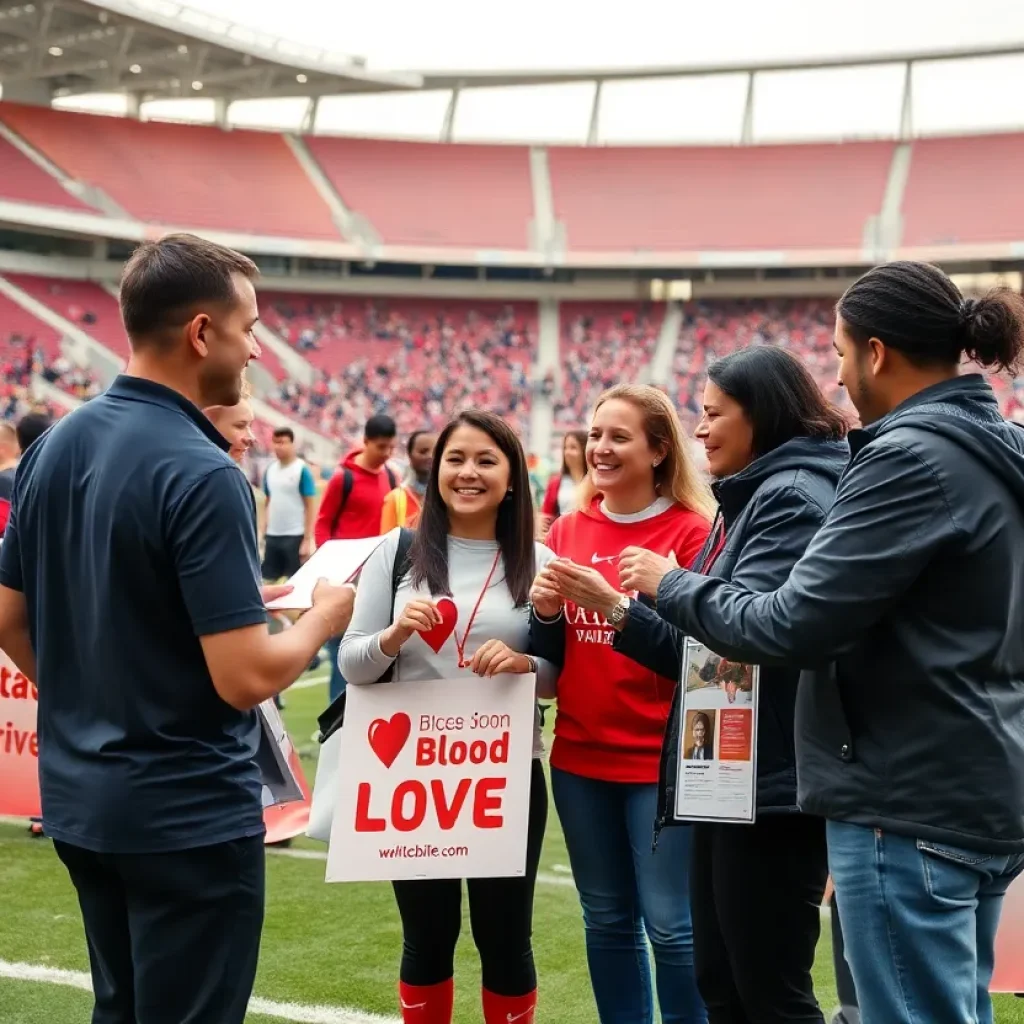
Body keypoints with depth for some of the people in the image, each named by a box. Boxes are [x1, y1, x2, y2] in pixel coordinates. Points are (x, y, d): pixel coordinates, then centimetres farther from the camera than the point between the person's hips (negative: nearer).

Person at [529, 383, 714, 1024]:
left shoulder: (692, 531, -8)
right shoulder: (567, 532, 7)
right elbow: (550, 656, 10)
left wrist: (618, 607, -25)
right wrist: (546, 610, -10)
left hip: (662, 760, -5)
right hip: (580, 757, 5)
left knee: (671, 925, 0)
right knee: (607, 919, 14)